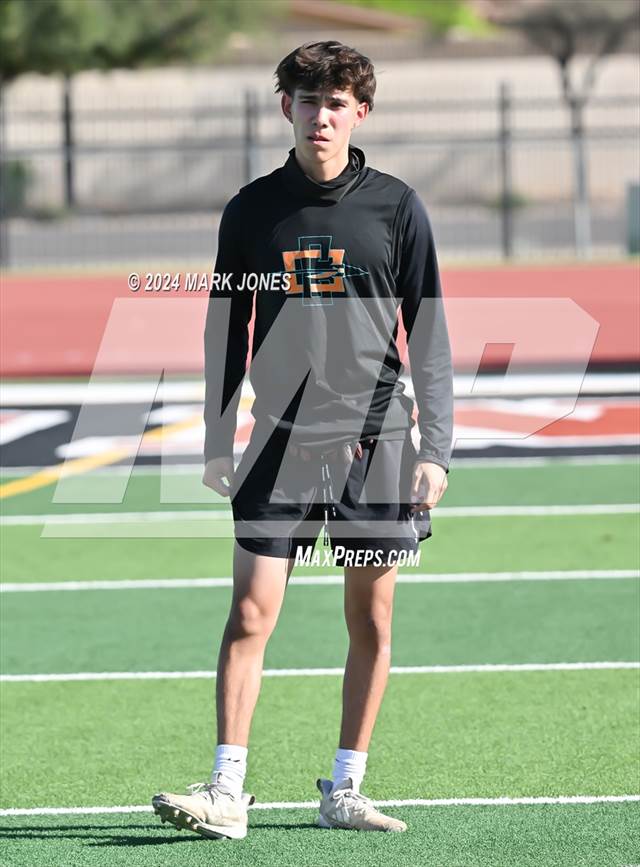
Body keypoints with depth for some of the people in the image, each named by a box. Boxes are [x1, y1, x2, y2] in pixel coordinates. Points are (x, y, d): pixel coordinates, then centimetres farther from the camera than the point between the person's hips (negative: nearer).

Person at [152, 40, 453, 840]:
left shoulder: (396, 207, 1)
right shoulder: (252, 211, 5)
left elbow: (428, 335, 1)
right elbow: (226, 331, 11)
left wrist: (435, 449, -6)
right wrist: (217, 442, 6)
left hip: (376, 440, 0)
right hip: (282, 442, 0)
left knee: (370, 623, 4)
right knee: (250, 614, -7)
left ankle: (343, 790, 14)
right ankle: (227, 793, -7)